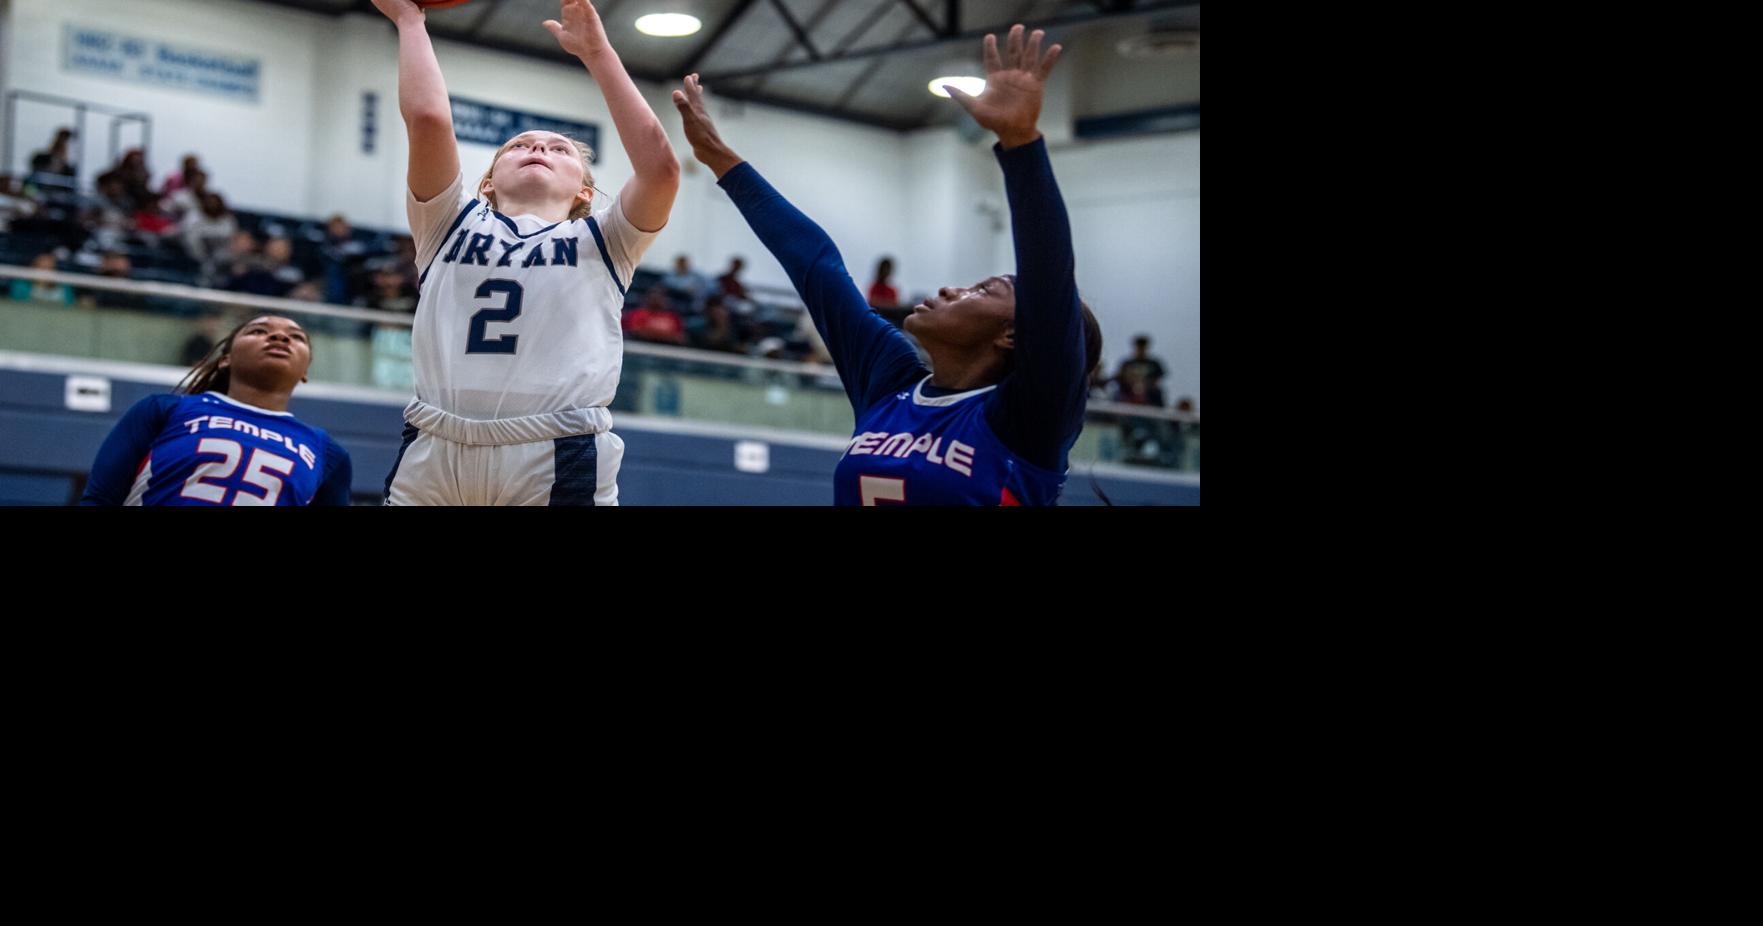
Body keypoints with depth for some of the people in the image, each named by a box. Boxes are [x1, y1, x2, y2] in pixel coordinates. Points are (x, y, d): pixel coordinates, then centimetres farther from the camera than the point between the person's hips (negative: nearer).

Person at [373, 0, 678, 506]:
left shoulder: (602, 242, 17)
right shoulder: (451, 224, 19)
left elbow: (660, 166, 0)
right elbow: (427, 118, 5)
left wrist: (596, 51, 4)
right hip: (431, 458, 1)